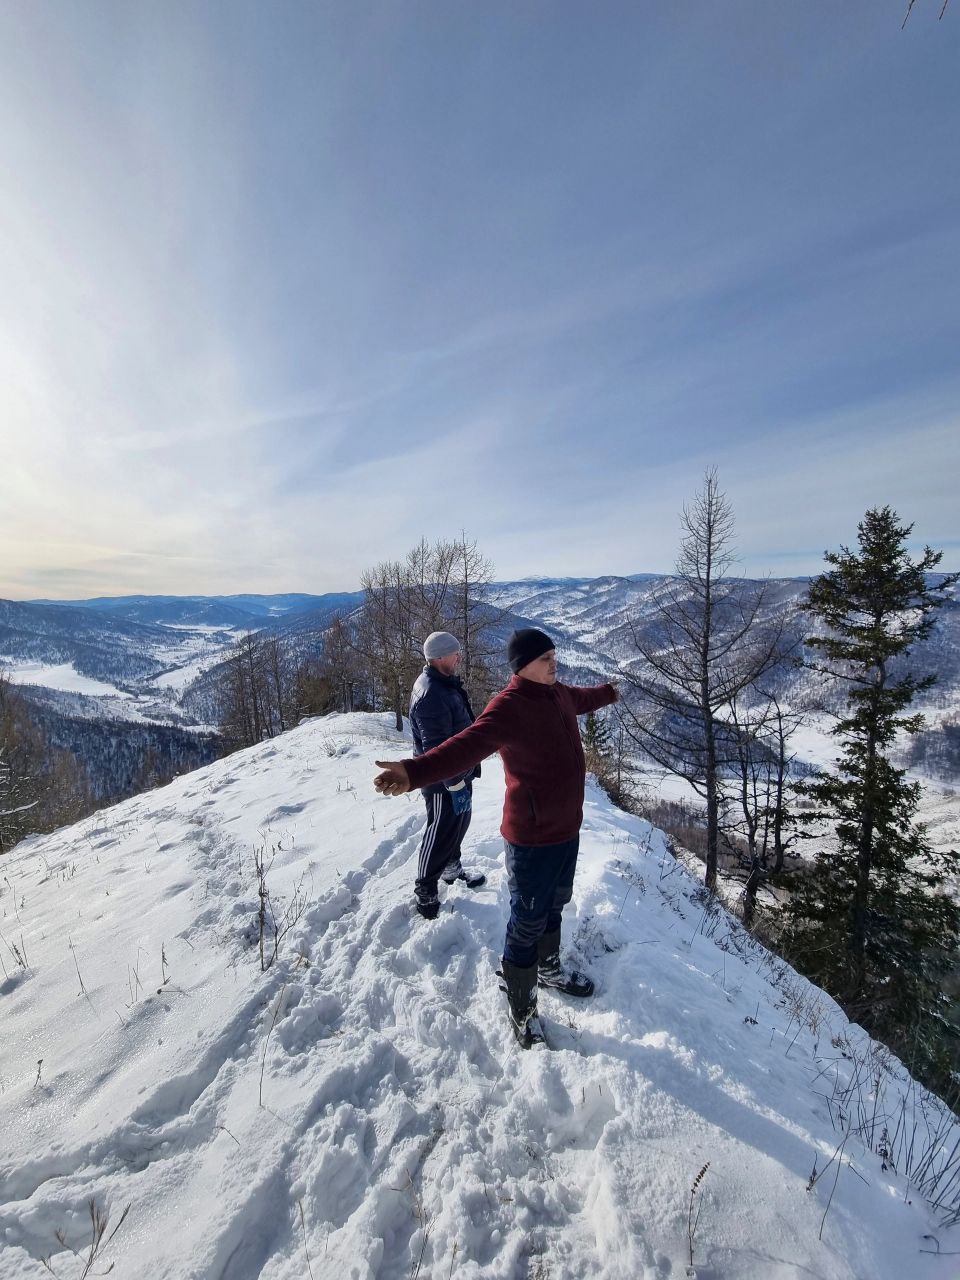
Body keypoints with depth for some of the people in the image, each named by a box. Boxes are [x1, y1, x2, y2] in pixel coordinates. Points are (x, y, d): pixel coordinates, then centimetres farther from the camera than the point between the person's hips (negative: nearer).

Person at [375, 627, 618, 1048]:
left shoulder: (558, 694, 2)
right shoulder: (509, 706, -26)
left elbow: (583, 698, 27)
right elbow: (468, 744, -43)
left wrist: (609, 692, 48)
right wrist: (416, 771, -60)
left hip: (567, 827, 8)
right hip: (532, 837, -8)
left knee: (555, 906, 28)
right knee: (527, 924, 9)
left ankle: (549, 968, 55)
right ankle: (521, 1008, 34)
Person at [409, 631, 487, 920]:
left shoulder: (447, 682, 6)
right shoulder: (431, 695, -28)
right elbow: (437, 748, -28)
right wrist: (456, 784, -23)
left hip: (459, 771, 10)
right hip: (443, 780, -10)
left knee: (459, 823, 25)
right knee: (441, 834, 5)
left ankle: (452, 868, 47)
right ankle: (425, 894, 24)